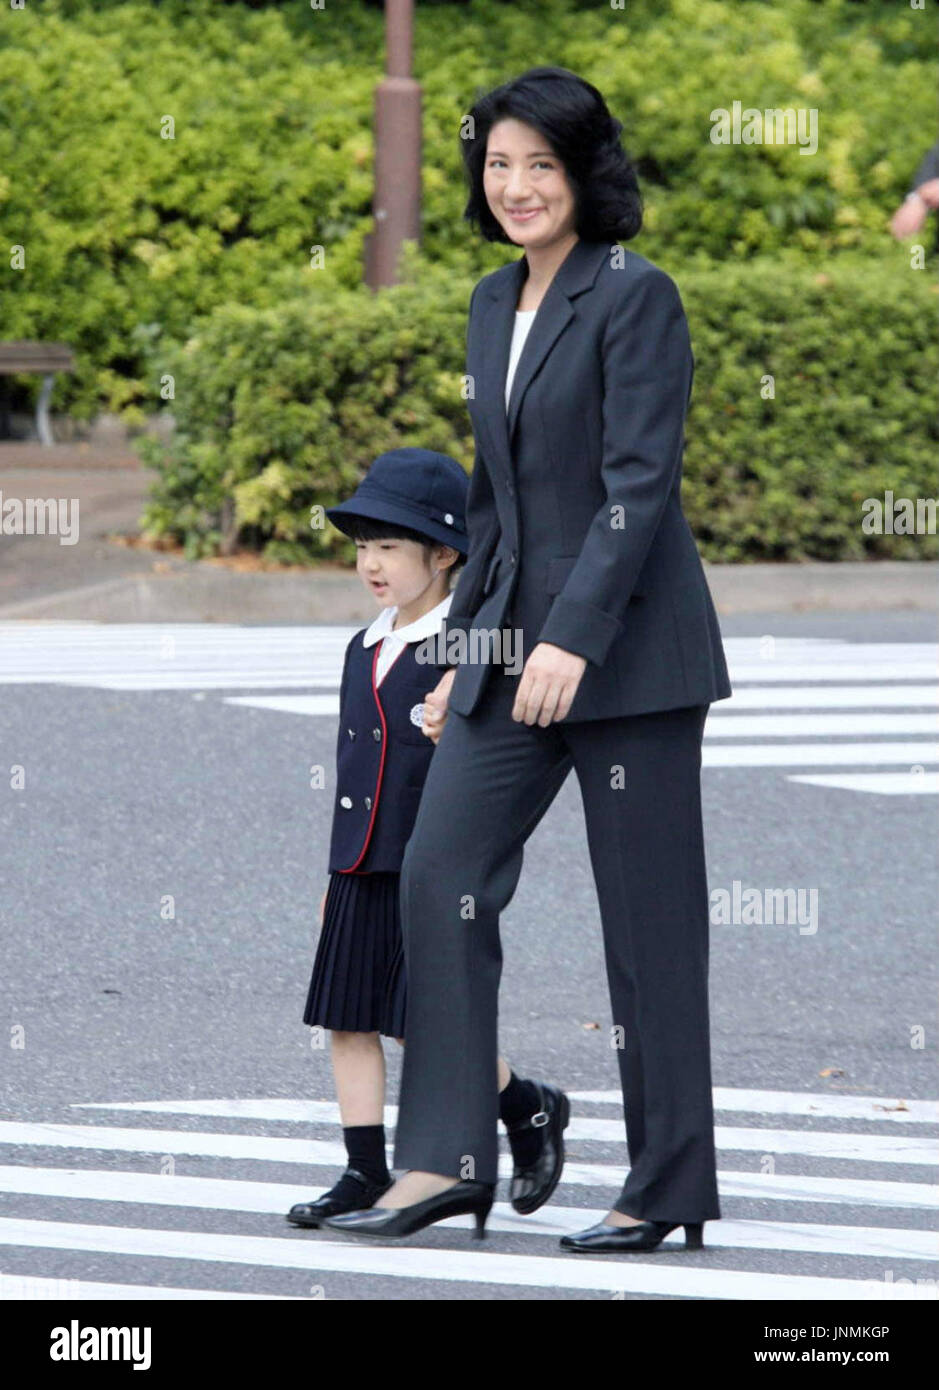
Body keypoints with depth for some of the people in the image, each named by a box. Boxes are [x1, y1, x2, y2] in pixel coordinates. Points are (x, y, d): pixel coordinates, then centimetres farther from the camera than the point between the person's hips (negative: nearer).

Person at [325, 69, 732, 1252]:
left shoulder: (634, 298, -9)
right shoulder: (495, 305, 14)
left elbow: (639, 483, -16)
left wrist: (573, 637, -23)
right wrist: (464, 646, 17)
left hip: (627, 647, -8)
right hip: (514, 642, 8)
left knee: (647, 913, -1)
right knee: (438, 875, -2)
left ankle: (668, 1188, 6)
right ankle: (445, 1160, 1)